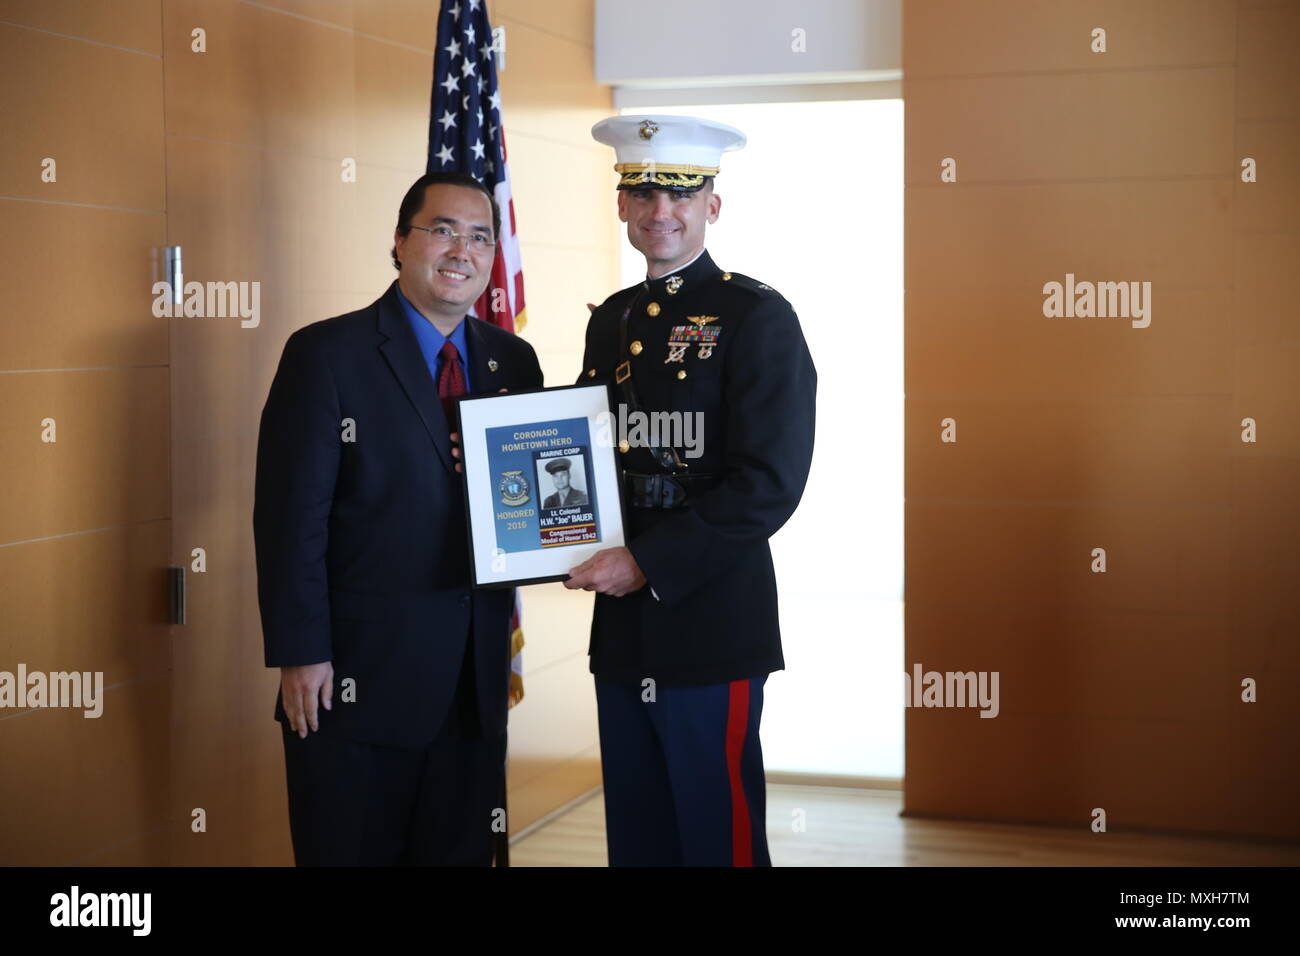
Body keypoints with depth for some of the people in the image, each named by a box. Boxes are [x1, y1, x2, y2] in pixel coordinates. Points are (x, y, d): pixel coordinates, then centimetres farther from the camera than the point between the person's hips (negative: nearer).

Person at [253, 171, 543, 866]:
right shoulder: (327, 354, -6)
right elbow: (291, 515, -10)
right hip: (356, 680, -5)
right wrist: (301, 656, -14)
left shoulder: (512, 361, 11)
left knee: (462, 853, 12)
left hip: (475, 679, 5)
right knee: (351, 855, 6)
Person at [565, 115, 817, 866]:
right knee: (636, 835, 15)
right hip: (623, 628, 7)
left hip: (712, 626, -6)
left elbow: (770, 483, -16)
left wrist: (648, 562, -18)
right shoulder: (612, 321, 13)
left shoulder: (758, 317, -8)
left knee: (718, 835, 2)